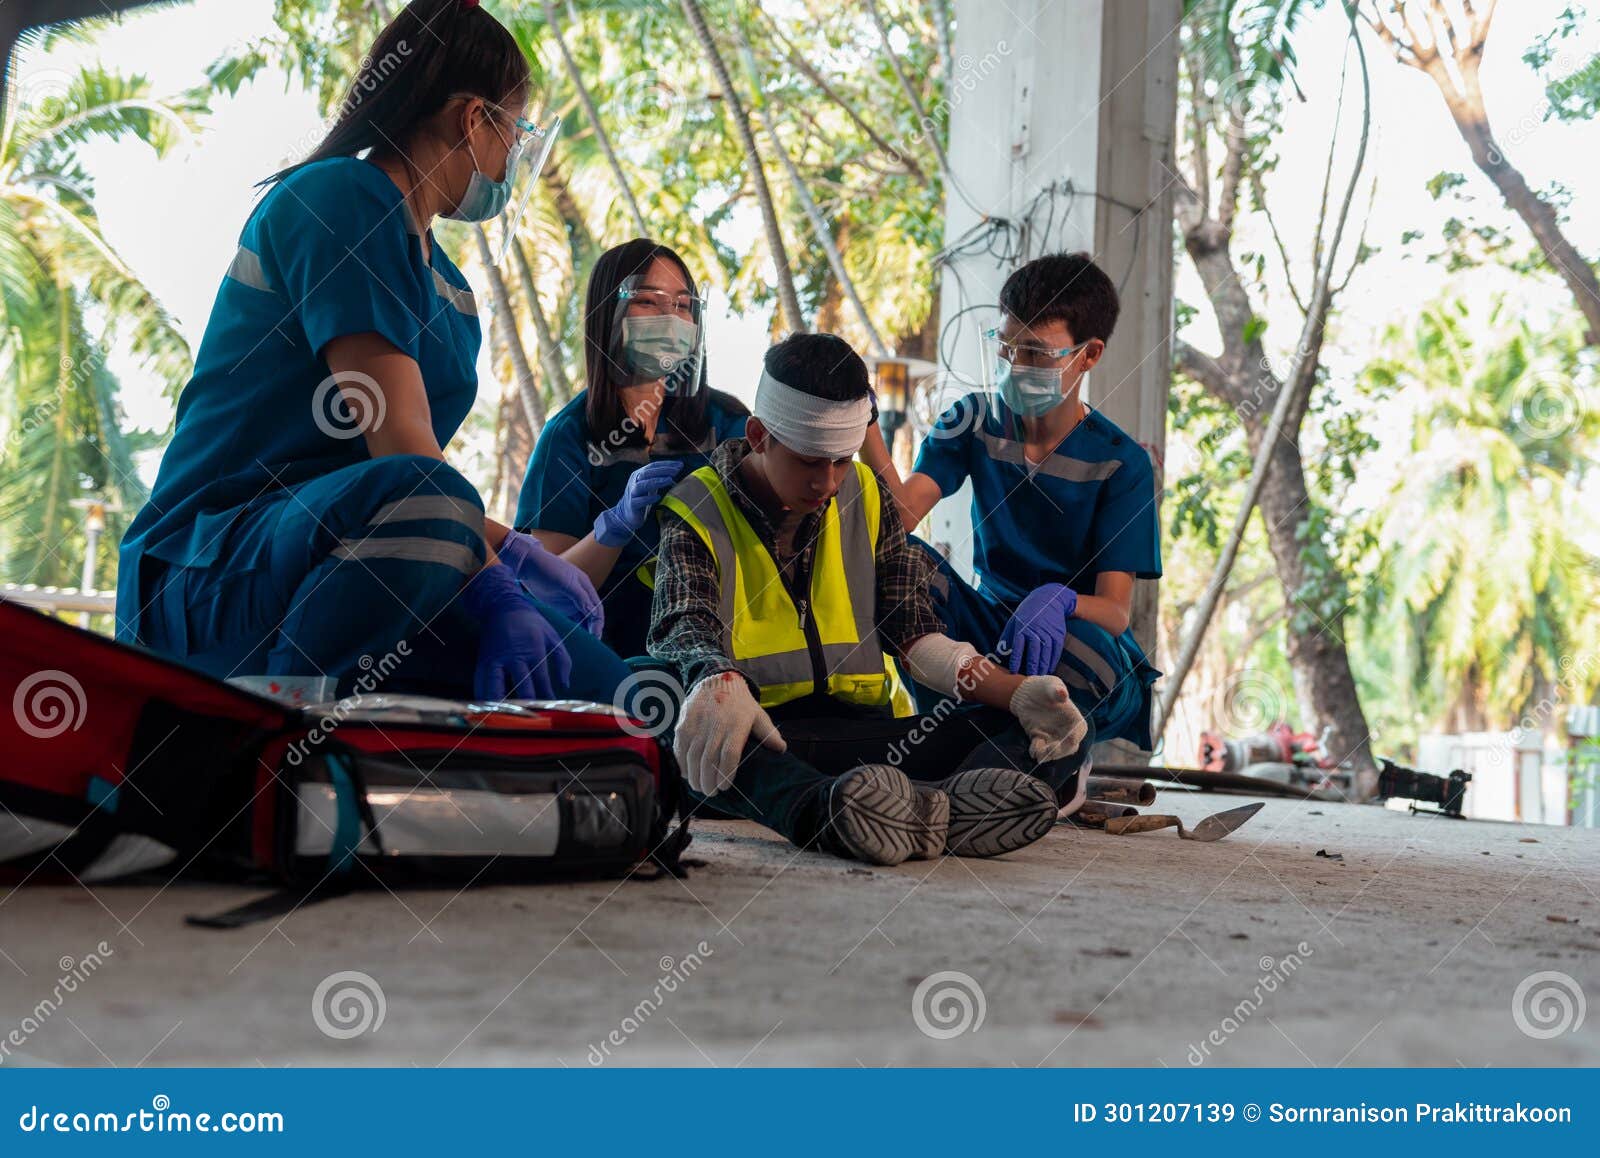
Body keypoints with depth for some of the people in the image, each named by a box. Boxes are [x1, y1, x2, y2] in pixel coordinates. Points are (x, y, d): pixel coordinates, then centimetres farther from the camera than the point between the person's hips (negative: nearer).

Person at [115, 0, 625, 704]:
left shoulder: (449, 291, 23)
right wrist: (495, 590, -25)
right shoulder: (339, 196, -6)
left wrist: (512, 551, 2)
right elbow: (395, 442, -18)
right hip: (209, 571, -8)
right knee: (419, 502, -40)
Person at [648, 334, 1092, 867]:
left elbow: (913, 631, 9)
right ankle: (827, 808, -67)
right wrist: (716, 683, -44)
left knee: (1059, 730, -16)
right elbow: (684, 626, -17)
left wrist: (1017, 693, -11)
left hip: (863, 733, 5)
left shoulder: (866, 496, 15)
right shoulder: (695, 511, 1)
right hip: (754, 736, -4)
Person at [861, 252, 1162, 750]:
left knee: (1080, 646, -39)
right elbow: (900, 514, -14)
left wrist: (1057, 600, -40)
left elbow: (1116, 611, -16)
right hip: (989, 628, 4)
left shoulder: (1120, 463, -9)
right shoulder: (976, 421, 1)